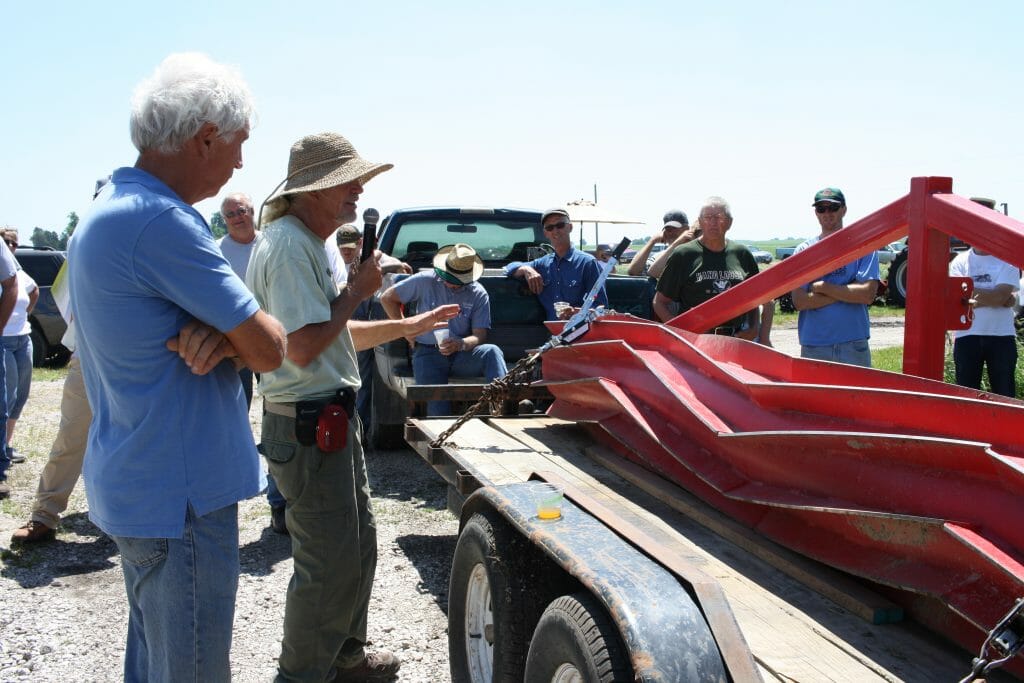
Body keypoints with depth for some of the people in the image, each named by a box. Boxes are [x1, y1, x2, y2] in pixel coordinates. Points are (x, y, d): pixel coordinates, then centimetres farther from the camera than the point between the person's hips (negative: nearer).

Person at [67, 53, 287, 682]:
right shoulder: (161, 222, -23)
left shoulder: (109, 211, 10)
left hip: (138, 484, 10)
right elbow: (270, 350, -21)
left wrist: (220, 337, -14)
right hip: (180, 494, -10)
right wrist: (231, 338, 0)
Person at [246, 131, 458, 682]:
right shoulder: (288, 244, -19)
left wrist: (405, 327, 19)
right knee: (329, 562, 0)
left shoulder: (311, 242, 15)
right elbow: (303, 347, -27)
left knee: (358, 544, 21)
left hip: (332, 419, 11)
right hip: (308, 424, -11)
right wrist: (356, 291, -16)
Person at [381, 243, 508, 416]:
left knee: (492, 351, -30)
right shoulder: (426, 281, 2)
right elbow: (387, 298, 9)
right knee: (437, 404, -26)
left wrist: (461, 344, -25)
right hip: (428, 354, -1)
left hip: (460, 355, 1)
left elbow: (479, 336, -1)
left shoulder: (478, 294, 4)